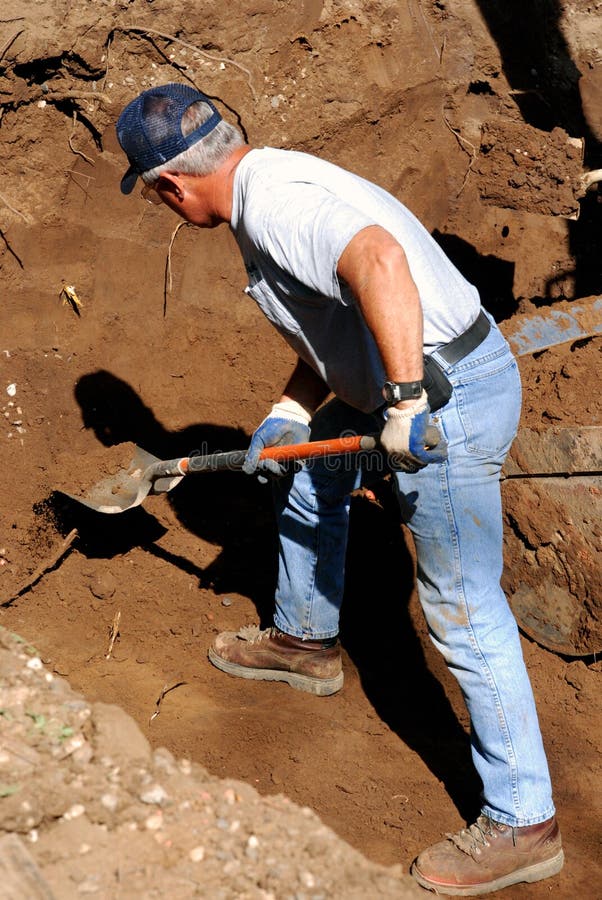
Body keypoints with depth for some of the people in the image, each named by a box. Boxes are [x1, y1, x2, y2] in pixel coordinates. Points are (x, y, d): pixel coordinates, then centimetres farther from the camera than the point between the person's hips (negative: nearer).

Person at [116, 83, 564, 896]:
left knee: (465, 612, -5)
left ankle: (522, 825, 5)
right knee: (304, 471, 30)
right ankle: (306, 642, 50)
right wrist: (287, 415, 11)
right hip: (408, 389, 11)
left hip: (448, 401, -11)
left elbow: (379, 261, -38)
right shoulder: (274, 184, 13)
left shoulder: (271, 202, -20)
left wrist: (406, 400, -38)